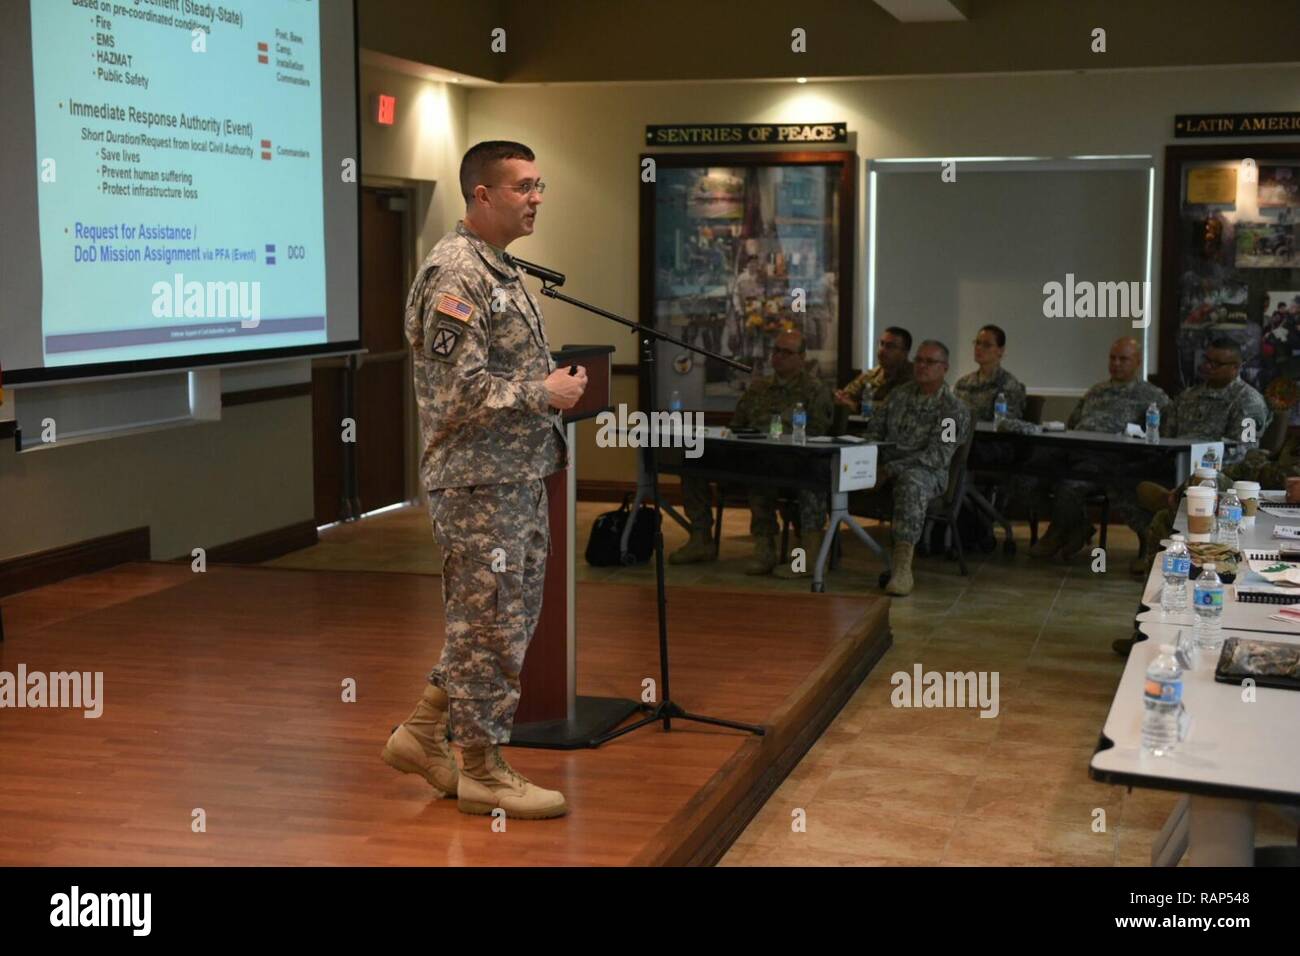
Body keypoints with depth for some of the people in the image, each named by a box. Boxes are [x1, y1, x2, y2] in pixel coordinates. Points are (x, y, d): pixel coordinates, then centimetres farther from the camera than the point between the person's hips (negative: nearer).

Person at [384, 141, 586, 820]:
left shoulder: (502, 270, 16)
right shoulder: (454, 273, -17)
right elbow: (459, 392, -23)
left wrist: (556, 385, 10)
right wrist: (544, 394, -15)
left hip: (519, 475, 10)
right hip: (479, 480, -10)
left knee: (501, 619, 16)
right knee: (490, 625, -1)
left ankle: (425, 734, 27)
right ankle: (482, 770, 12)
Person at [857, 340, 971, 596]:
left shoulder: (954, 409, -4)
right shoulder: (901, 393, 15)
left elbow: (937, 456, -13)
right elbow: (875, 428, 17)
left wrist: (889, 470, -19)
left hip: (927, 472, -5)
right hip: (886, 467, 5)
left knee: (910, 482, -43)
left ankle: (903, 568, -49)